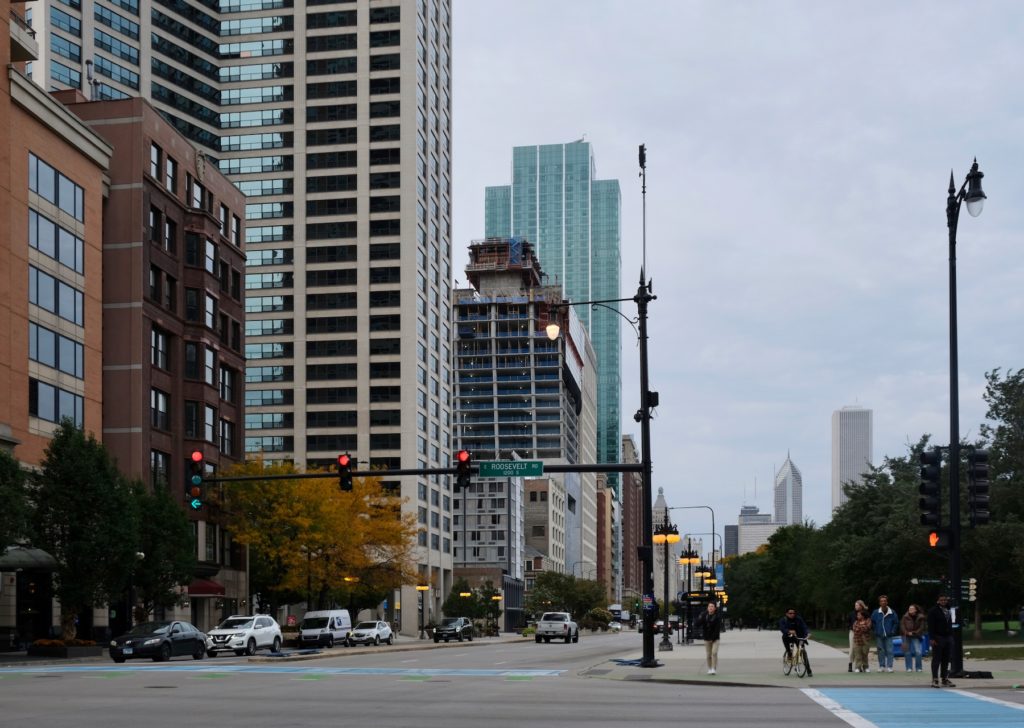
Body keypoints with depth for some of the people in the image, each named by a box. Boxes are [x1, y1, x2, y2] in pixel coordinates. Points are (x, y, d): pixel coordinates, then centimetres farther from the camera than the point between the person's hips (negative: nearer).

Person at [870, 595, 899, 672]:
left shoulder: (892, 613, 0)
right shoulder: (875, 613, 1)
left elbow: (896, 623, 9)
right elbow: (872, 622, 11)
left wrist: (893, 631, 0)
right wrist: (876, 631, 3)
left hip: (888, 636, -1)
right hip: (879, 636, 1)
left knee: (889, 651, -5)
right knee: (881, 651, 3)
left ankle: (889, 667, -2)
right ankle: (881, 666, 10)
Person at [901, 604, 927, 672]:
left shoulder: (920, 617, -2)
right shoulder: (905, 617, 2)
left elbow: (922, 627, -3)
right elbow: (902, 625, 3)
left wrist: (913, 633, -9)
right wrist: (907, 632, -11)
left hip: (916, 636, -1)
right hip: (906, 636, 1)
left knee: (918, 652, -12)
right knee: (907, 652, 1)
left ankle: (918, 667, 0)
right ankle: (909, 668, 10)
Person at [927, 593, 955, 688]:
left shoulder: (948, 611, 15)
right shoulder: (933, 611, -6)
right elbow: (931, 626, -11)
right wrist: (932, 638, -17)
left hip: (948, 637, 6)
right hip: (938, 638, -6)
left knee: (946, 660, 8)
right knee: (936, 660, -4)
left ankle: (945, 679, 13)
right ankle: (935, 680, -2)